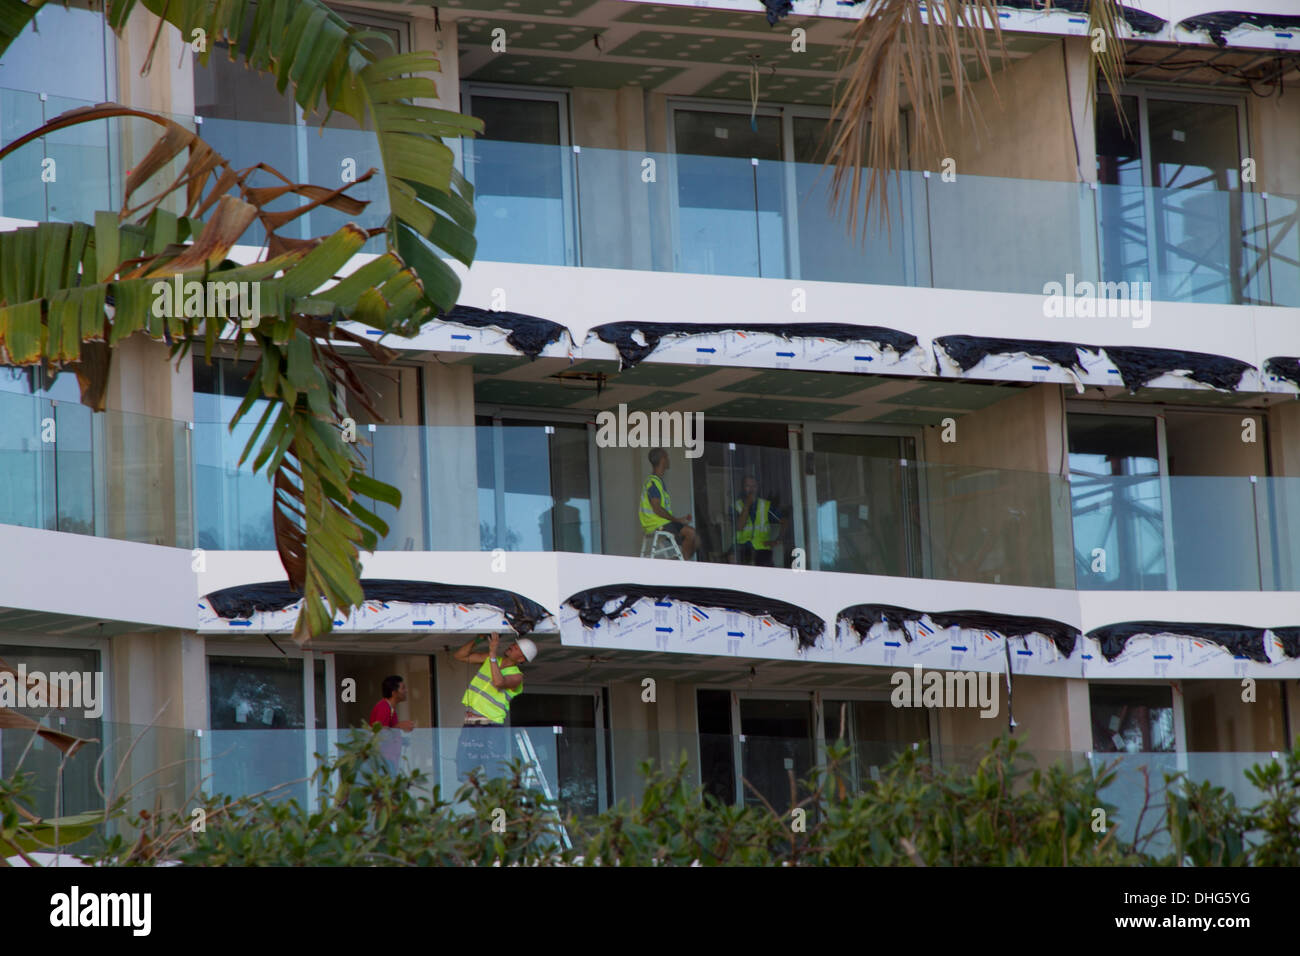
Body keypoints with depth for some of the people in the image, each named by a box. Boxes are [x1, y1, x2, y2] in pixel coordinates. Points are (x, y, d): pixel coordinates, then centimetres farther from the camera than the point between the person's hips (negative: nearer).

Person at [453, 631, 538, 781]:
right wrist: (476, 639, 2)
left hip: (492, 729, -5)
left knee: (495, 777, -11)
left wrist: (492, 652, -20)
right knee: (464, 775, -2)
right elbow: (460, 656, 17)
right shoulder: (489, 659, 14)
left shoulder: (516, 676, -2)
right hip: (469, 727, 5)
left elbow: (499, 682, -22)